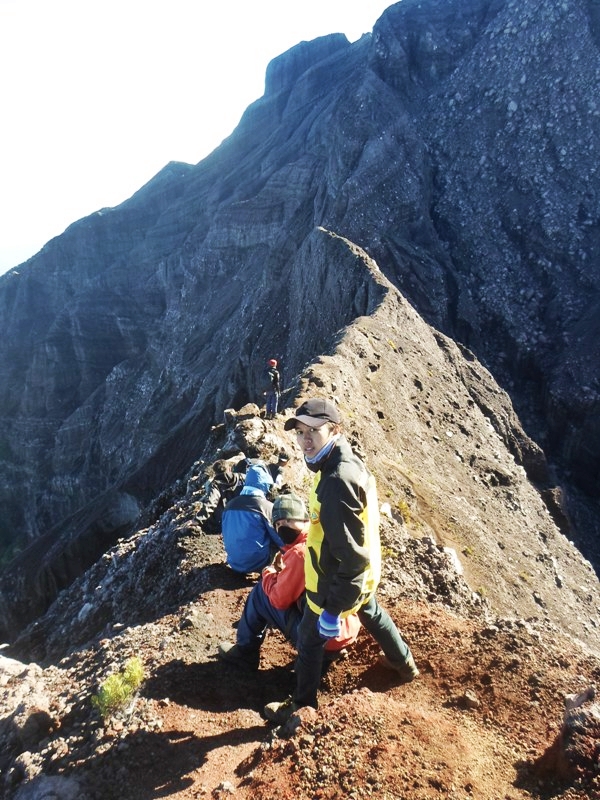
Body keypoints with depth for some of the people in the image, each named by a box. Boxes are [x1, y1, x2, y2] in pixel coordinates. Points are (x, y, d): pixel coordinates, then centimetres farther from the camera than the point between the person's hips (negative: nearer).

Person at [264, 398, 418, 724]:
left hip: (337, 582, -9)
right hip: (364, 575, 9)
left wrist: (333, 607, -24)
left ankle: (303, 705, 35)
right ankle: (404, 663, 57)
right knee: (372, 614, 33)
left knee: (309, 639, 13)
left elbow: (352, 555, -32)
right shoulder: (349, 462, -4)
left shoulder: (337, 481, -35)